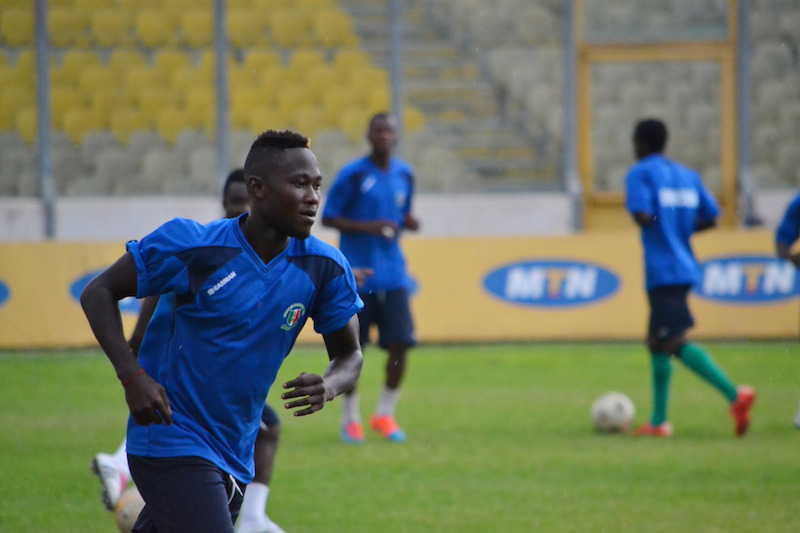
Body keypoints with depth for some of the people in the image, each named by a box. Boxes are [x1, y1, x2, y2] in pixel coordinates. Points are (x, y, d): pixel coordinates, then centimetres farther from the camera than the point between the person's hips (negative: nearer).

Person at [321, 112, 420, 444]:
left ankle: (385, 414, 12)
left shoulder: (404, 174, 9)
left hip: (393, 276, 4)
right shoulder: (352, 175, -7)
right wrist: (368, 227, -17)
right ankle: (350, 418, 18)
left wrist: (407, 222, -1)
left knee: (400, 344, -6)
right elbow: (328, 218, -5)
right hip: (356, 276, -4)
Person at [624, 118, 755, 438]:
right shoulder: (687, 175, 16)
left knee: (675, 343, -16)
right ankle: (659, 421, 15)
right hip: (685, 269, 9)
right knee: (656, 342, 16)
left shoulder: (640, 174, -5)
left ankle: (734, 394, -31)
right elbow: (711, 217, 12)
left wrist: (639, 217, 3)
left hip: (661, 271, -9)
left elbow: (643, 216, -19)